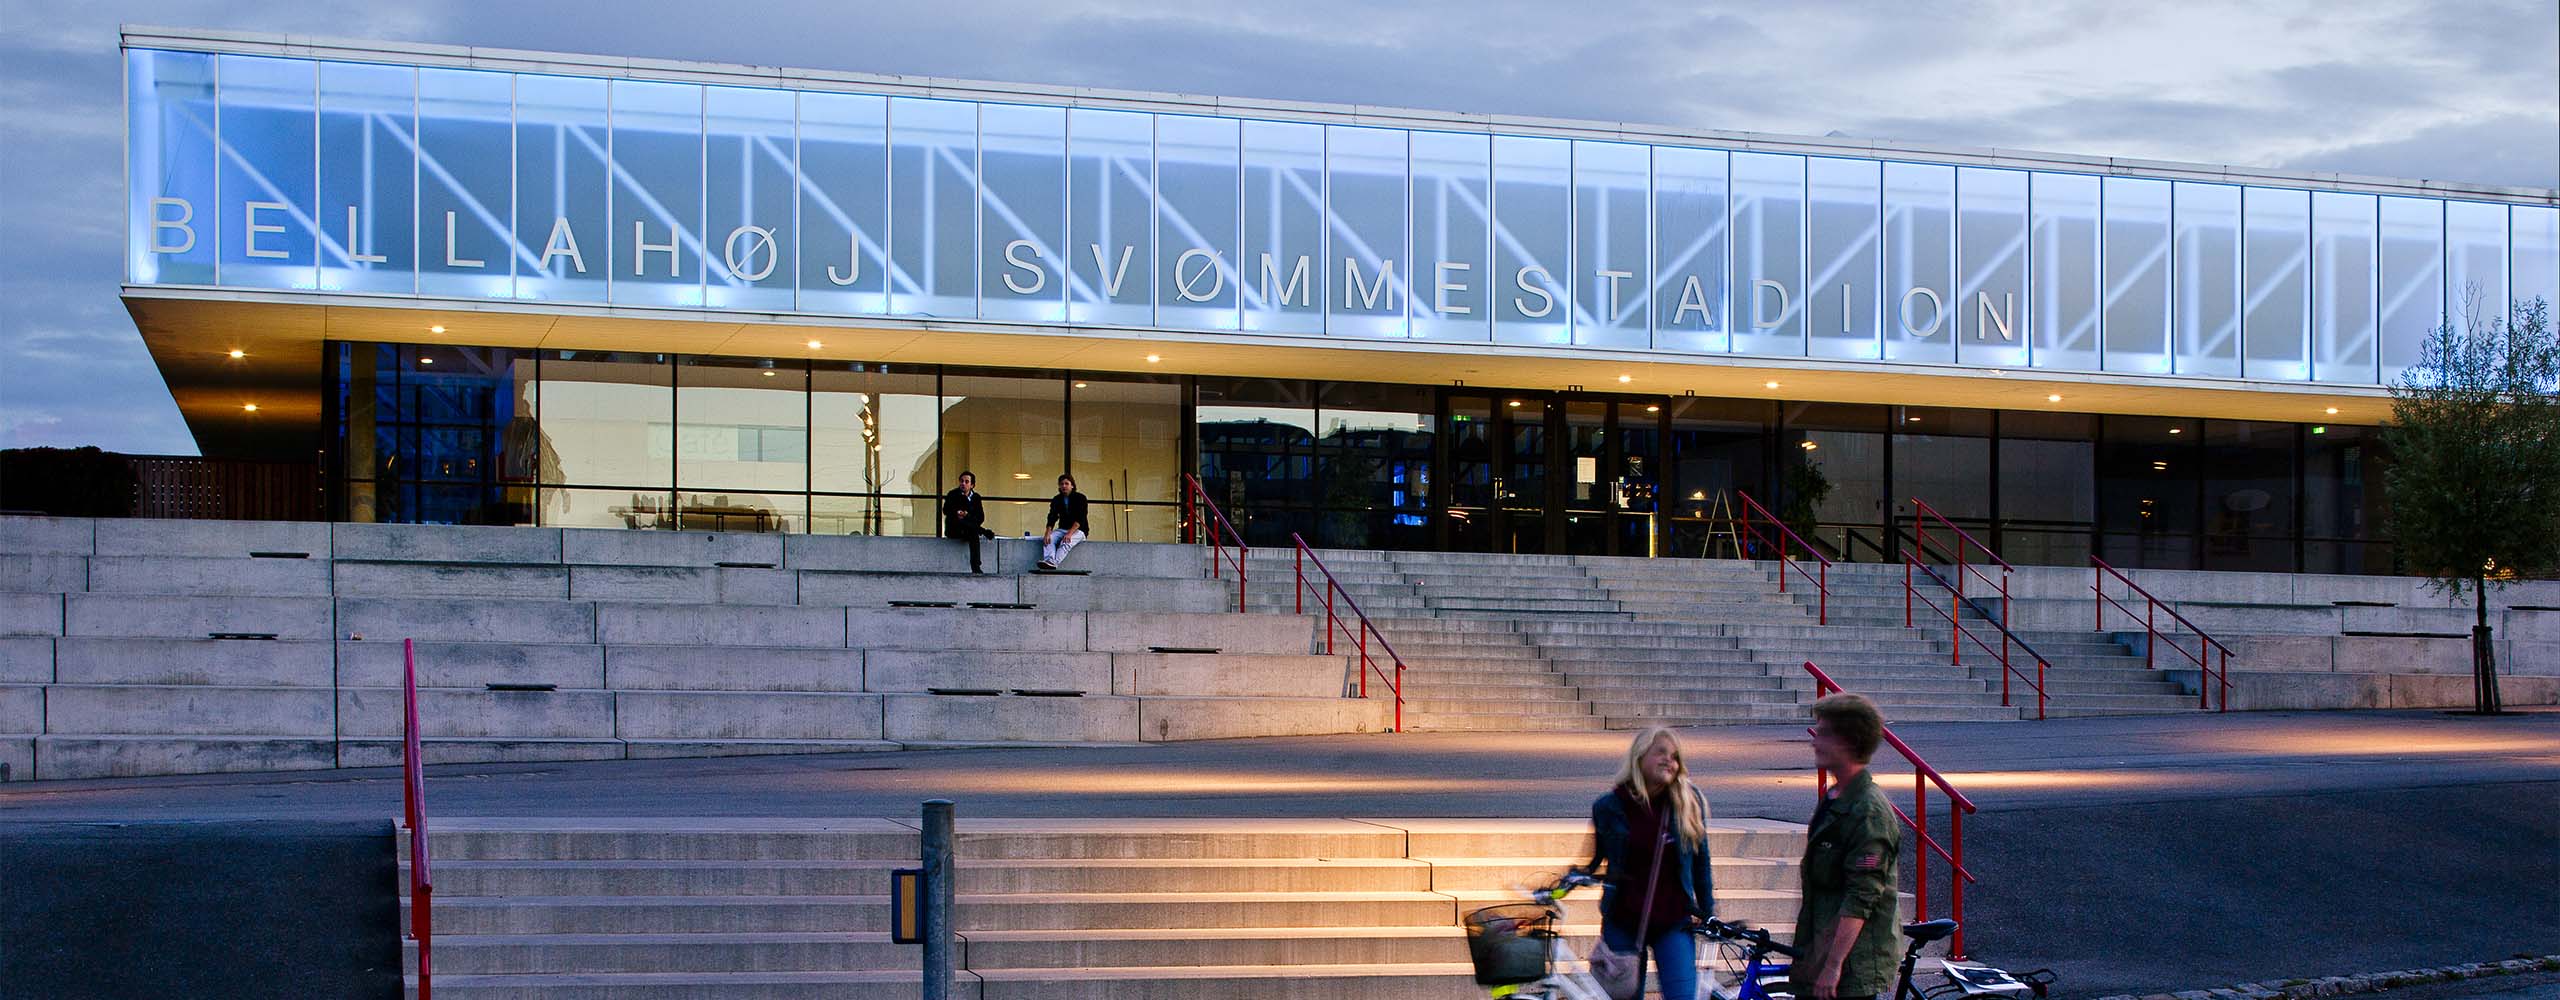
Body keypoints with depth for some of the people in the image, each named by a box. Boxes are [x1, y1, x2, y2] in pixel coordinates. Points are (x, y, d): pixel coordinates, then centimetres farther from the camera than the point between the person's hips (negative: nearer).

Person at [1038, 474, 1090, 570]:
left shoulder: (1080, 498, -7)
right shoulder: (1056, 500, 7)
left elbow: (1080, 519, -17)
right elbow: (1052, 518, -3)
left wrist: (1069, 533, -31)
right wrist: (1048, 534, -21)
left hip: (1078, 530, -5)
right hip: (1062, 529, 5)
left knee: (1066, 542, -36)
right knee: (1048, 540, -25)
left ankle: (1054, 562, -54)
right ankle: (1049, 560, -47)